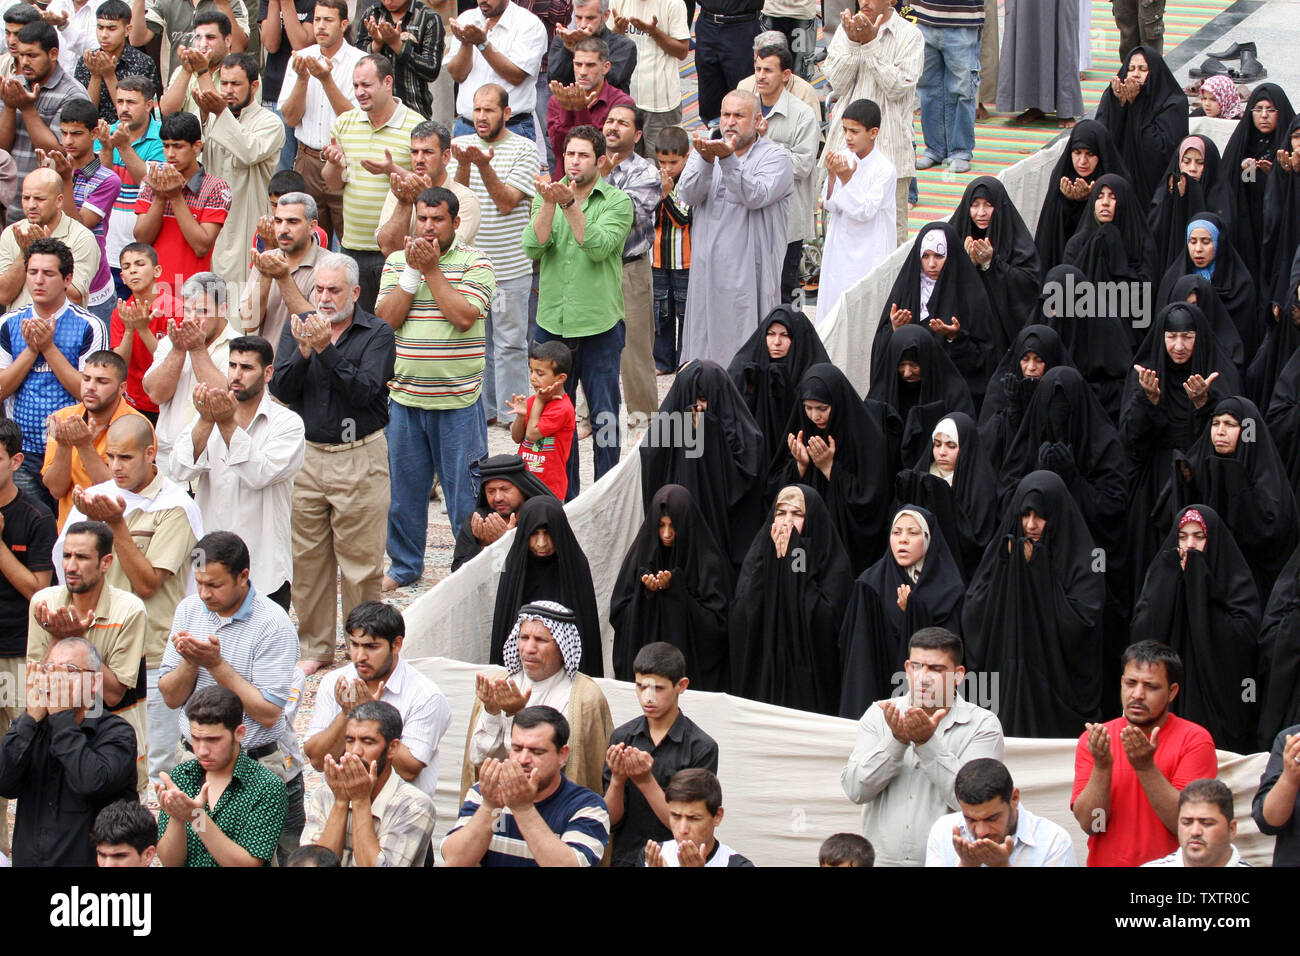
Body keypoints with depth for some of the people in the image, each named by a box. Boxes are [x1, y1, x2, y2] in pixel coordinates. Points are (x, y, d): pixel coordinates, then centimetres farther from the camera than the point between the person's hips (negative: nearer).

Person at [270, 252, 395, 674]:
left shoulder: (377, 334, -3)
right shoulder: (299, 326, 7)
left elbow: (363, 392, -17)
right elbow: (281, 389, -3)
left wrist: (327, 350, -24)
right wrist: (303, 352, -19)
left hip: (359, 457, -3)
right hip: (306, 454, 3)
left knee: (360, 559, -2)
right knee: (307, 557, 7)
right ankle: (315, 645, 19)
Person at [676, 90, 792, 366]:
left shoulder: (775, 157, 0)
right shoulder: (704, 151, 13)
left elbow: (756, 196, -17)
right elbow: (688, 194, -4)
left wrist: (728, 159, -27)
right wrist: (706, 160, -22)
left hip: (750, 274, -4)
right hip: (708, 269, 4)